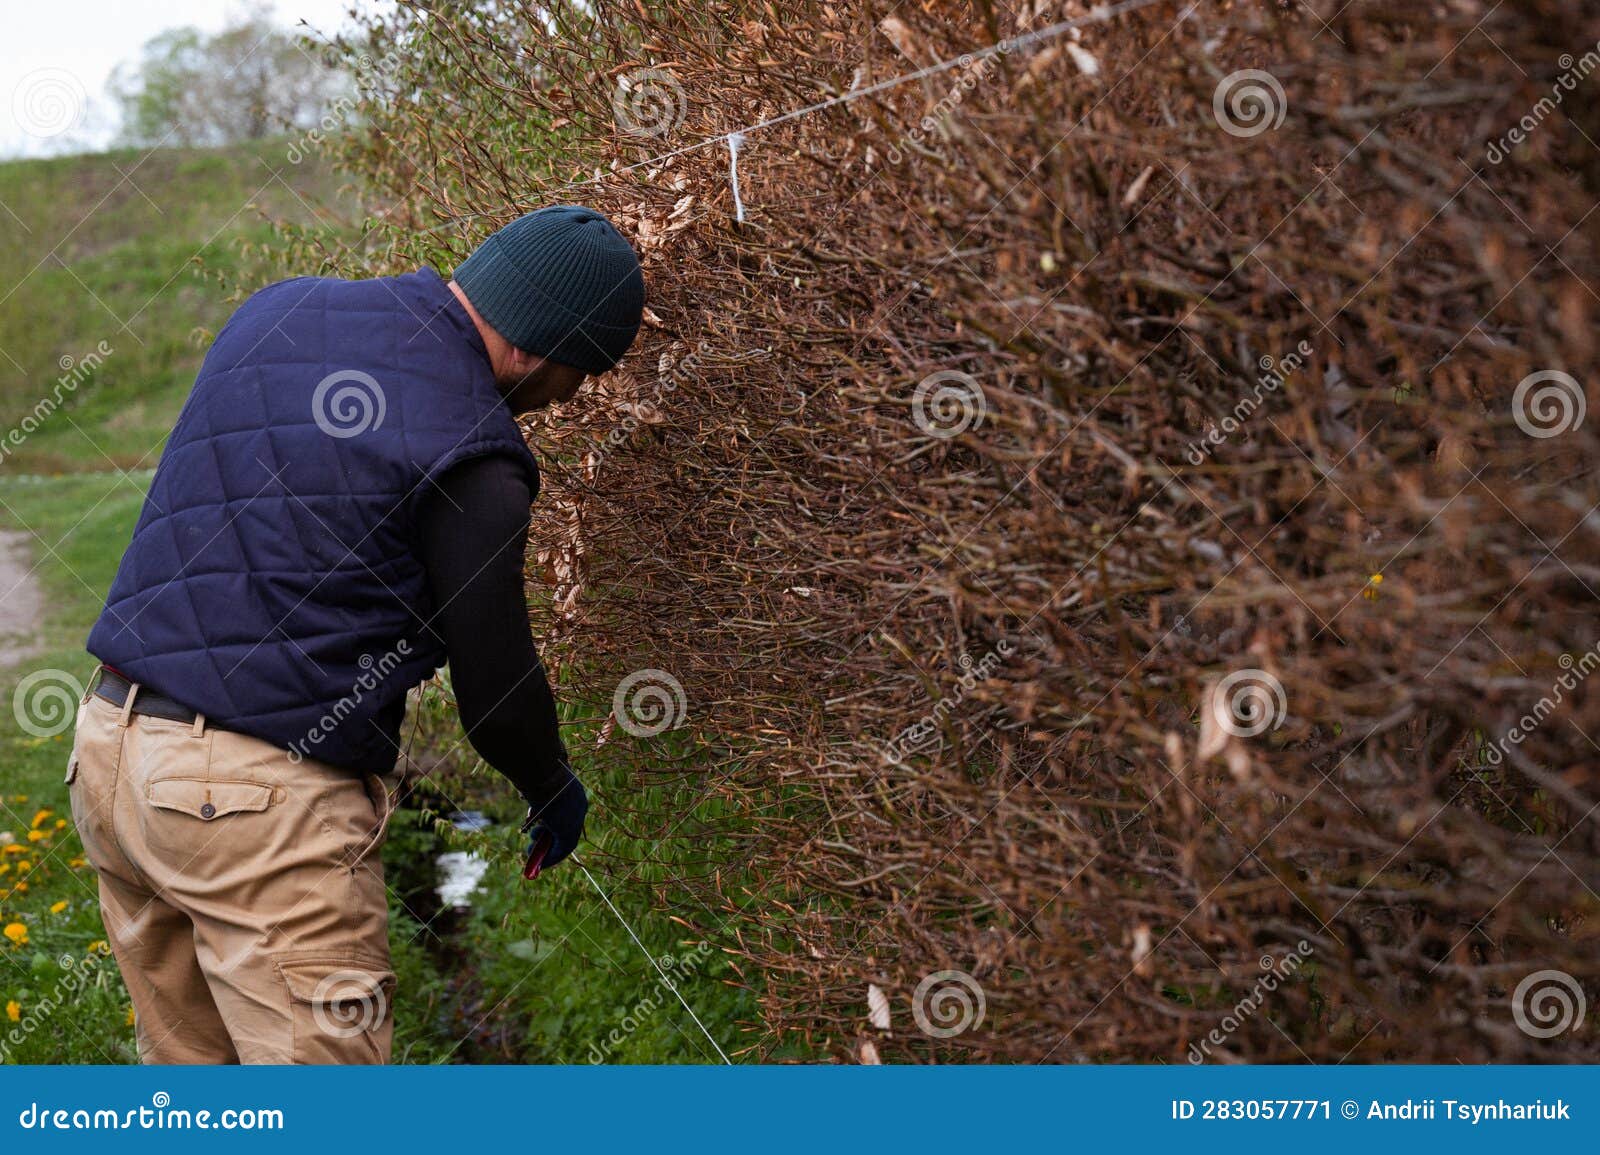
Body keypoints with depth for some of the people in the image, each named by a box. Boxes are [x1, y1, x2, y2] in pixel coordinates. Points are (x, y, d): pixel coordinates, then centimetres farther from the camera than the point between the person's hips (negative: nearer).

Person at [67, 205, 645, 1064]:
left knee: (188, 1060, 21)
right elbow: (497, 688, -6)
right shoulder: (472, 455, -13)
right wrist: (554, 790, 14)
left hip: (111, 744, 8)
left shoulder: (280, 309, 9)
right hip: (262, 798, -8)